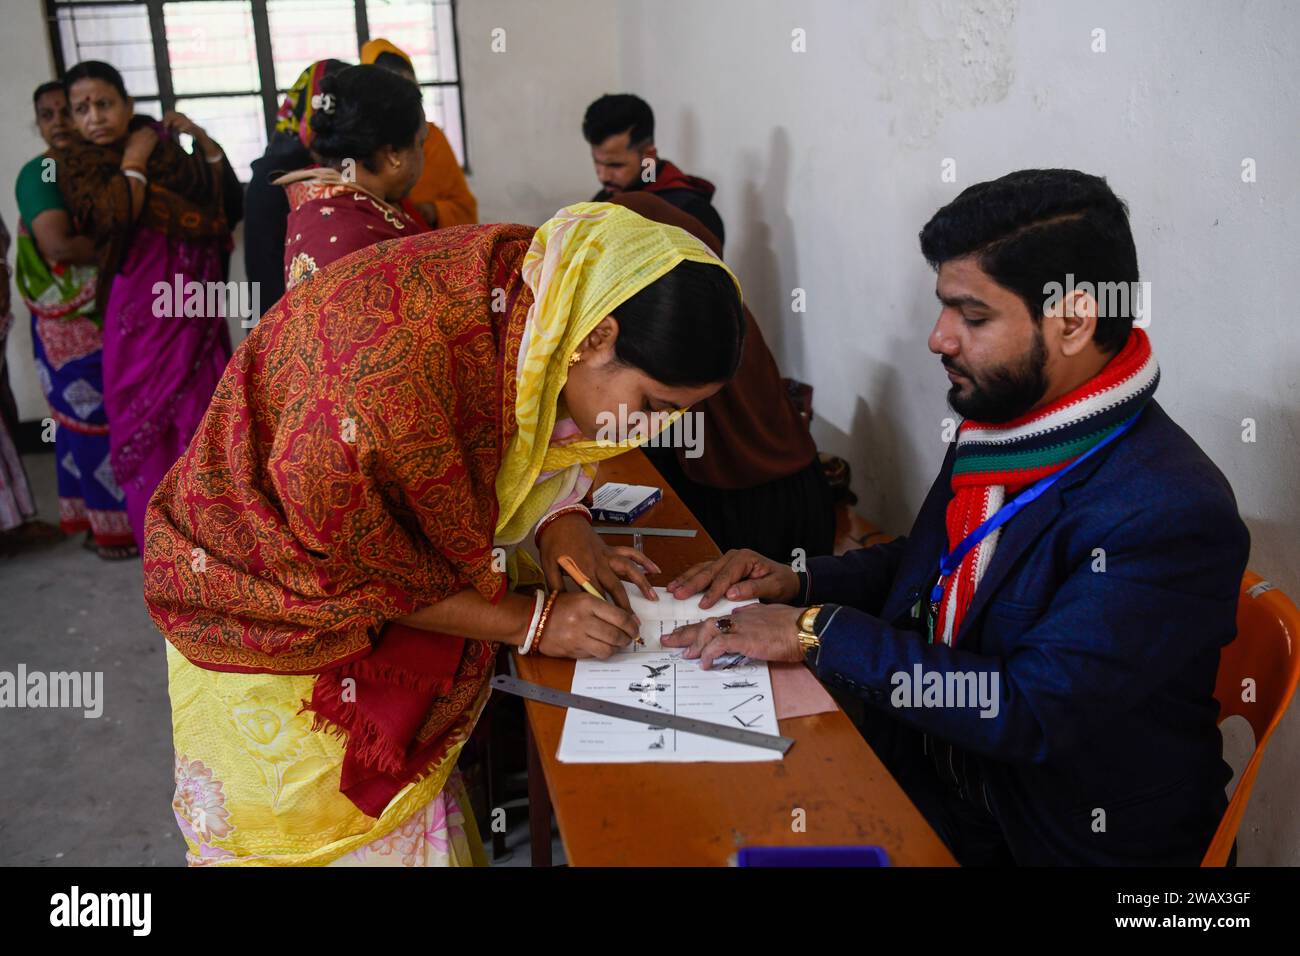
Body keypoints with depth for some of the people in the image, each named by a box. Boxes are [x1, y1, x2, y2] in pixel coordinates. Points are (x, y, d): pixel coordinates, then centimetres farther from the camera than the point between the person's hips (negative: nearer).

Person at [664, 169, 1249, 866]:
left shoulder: (1173, 515, -25)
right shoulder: (995, 427, 0)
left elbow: (1031, 713, -28)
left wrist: (818, 633, -24)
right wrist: (799, 583, -1)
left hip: (1053, 837, -6)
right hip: (922, 774, 7)